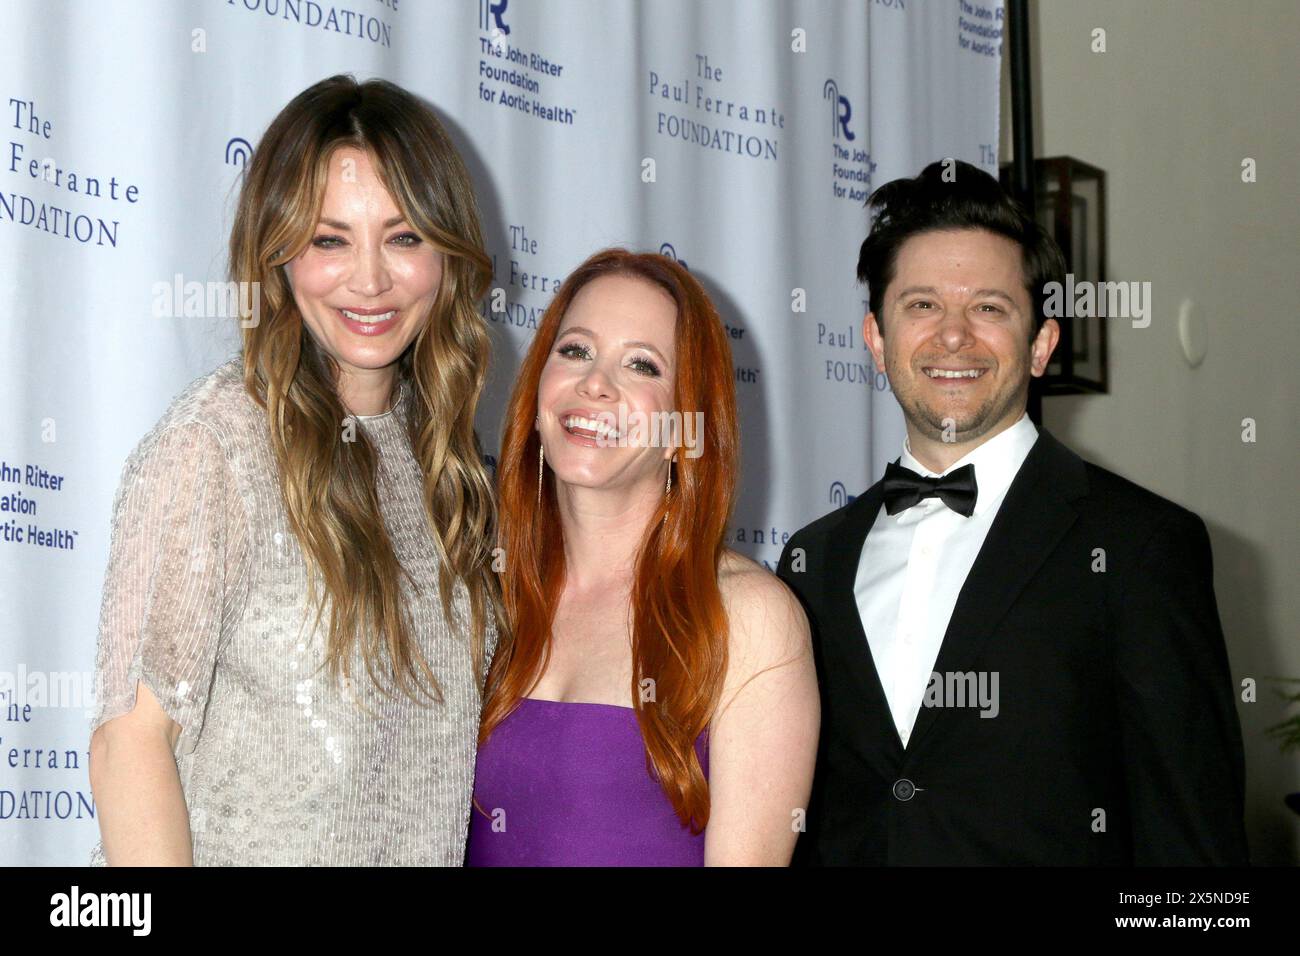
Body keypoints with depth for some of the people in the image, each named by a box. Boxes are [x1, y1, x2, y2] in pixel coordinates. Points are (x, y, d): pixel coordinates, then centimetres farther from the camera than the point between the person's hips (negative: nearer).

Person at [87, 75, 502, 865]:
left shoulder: (437, 443, 1)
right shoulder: (216, 442, -19)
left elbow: (434, 716, 9)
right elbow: (129, 737, -21)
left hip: (432, 846, 6)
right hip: (242, 850, -6)